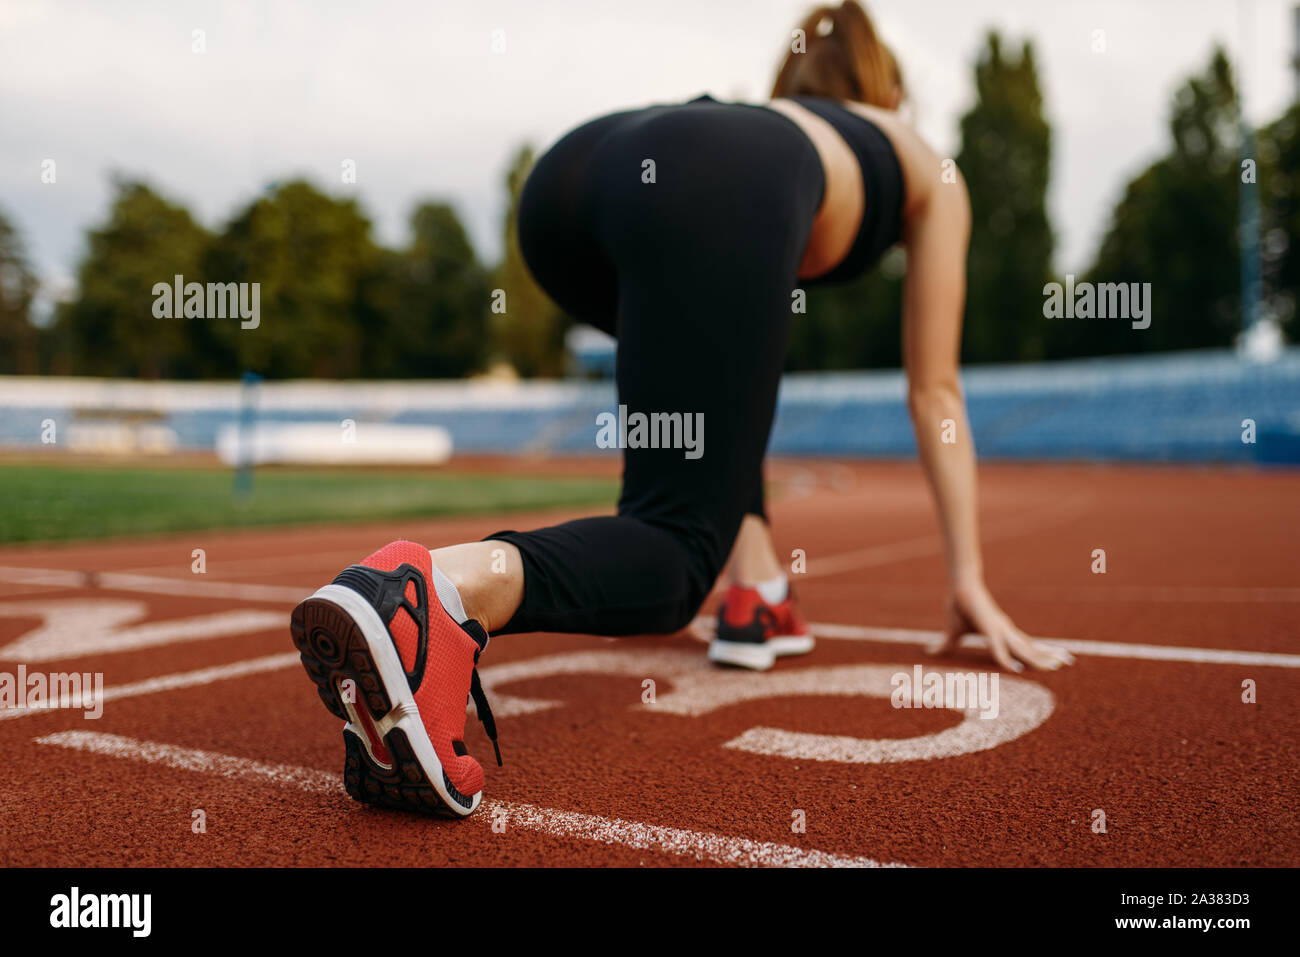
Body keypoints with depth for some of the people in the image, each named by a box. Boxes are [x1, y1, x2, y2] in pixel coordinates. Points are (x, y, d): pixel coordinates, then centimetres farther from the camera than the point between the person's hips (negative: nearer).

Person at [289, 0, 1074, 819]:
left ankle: (754, 595, 22)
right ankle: (454, 586, -35)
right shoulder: (929, 168, 36)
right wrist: (970, 581, 36)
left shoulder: (767, 122, 46)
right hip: (706, 193, -6)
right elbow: (935, 392, 32)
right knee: (674, 548, -6)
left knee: (717, 387, 35)